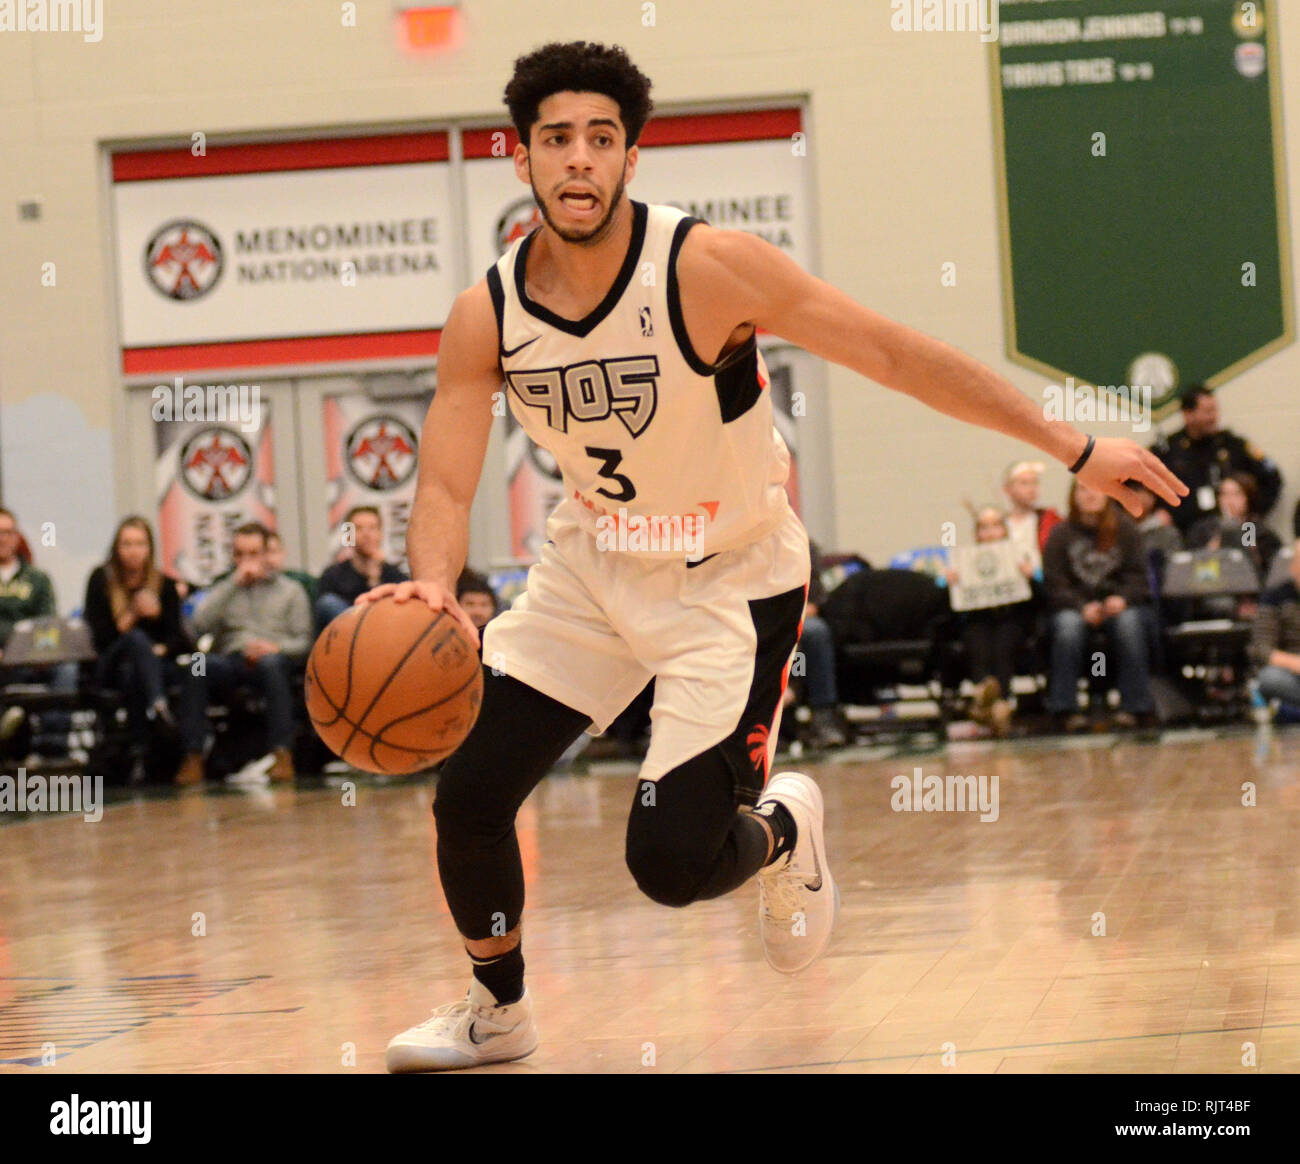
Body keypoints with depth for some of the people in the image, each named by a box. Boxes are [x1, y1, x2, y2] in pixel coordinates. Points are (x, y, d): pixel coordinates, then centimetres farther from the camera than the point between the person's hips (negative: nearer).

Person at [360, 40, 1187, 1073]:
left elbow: (894, 353, -19)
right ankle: (497, 1009, 22)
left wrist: (1070, 446, -18)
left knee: (670, 861, -13)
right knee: (469, 795, -5)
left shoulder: (708, 268, -24)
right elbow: (446, 486, -10)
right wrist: (433, 583, -35)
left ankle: (782, 831, 25)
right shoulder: (486, 317, -12)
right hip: (593, 566, 4)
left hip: (732, 582, -4)